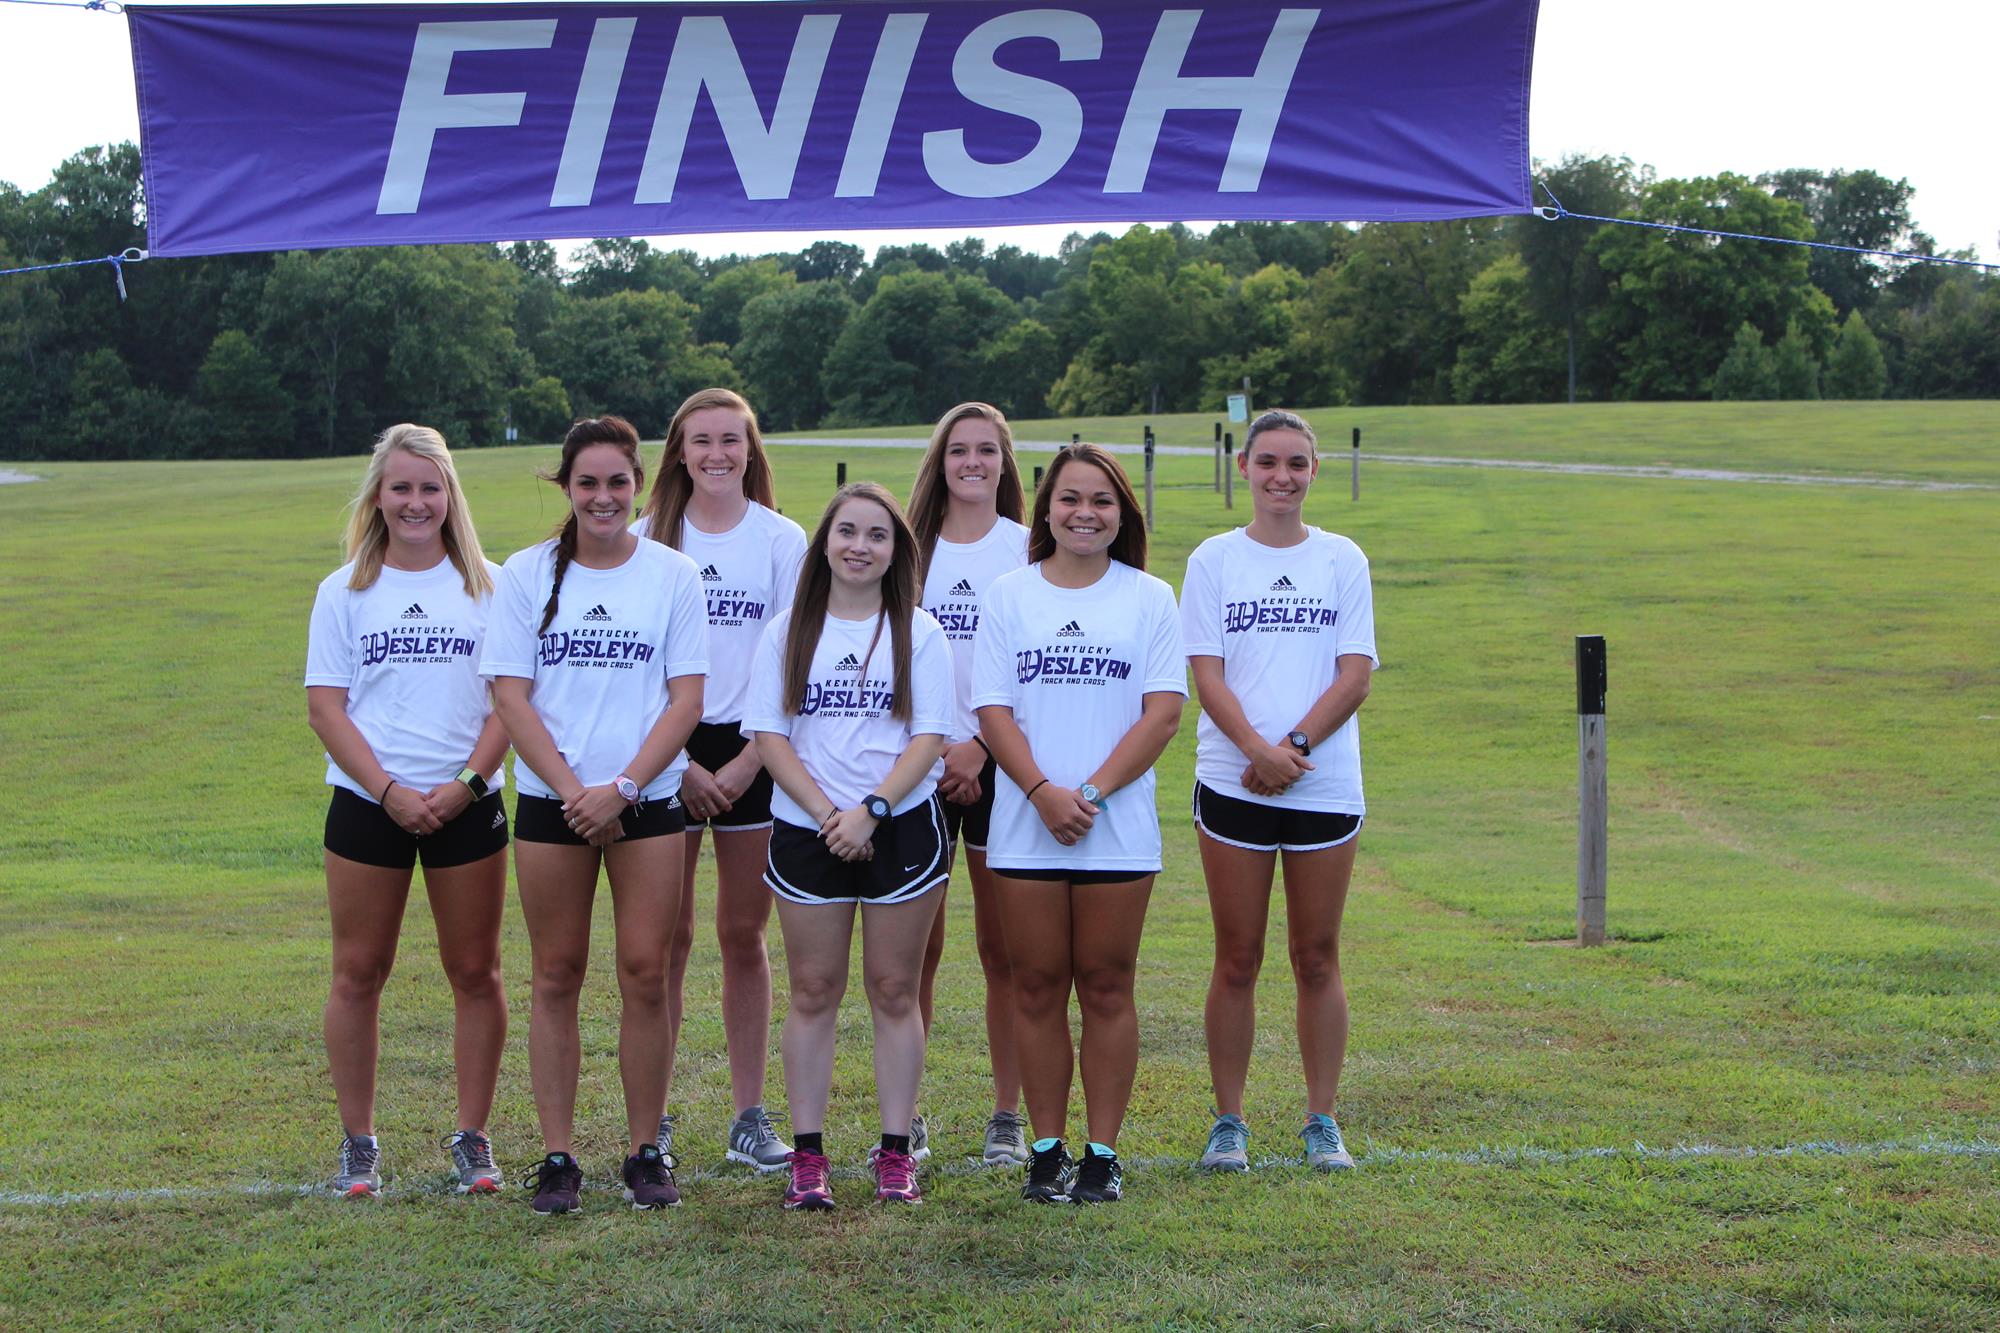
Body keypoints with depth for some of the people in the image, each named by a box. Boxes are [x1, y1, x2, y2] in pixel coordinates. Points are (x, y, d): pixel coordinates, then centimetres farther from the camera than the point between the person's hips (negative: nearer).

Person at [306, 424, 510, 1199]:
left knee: (475, 972, 4)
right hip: (368, 806, 0)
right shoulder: (345, 592, 5)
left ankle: (472, 1137, 15)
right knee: (358, 974, 3)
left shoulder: (487, 586, 4)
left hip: (468, 806, 0)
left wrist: (468, 782, -13)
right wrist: (390, 791, -12)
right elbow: (326, 706, 0)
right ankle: (358, 1142, 14)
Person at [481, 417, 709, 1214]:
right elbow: (511, 697, 0)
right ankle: (556, 1157, 10)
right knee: (557, 975, 4)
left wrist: (622, 788, -12)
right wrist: (571, 790, -10)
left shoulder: (673, 575, 2)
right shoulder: (526, 574, 4)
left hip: (648, 800, 0)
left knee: (645, 972, -1)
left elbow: (686, 699, -2)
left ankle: (646, 1151, 9)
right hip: (551, 802, 1)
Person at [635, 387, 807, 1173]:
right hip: (667, 752, 0)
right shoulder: (649, 539, 3)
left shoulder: (783, 540, 4)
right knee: (667, 935, 0)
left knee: (744, 935, 5)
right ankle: (654, 1115, 7)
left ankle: (750, 1118, 12)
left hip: (753, 749, 0)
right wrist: (680, 763, -8)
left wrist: (747, 763, -8)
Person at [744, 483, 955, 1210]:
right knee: (813, 992, 4)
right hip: (805, 831, 1)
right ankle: (807, 1154, 8)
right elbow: (770, 735, 1)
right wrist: (825, 813, -11)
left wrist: (871, 810, -15)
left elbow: (928, 738, -3)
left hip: (902, 827, -1)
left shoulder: (919, 632, 4)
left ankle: (895, 1151, 10)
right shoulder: (787, 632, 7)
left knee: (894, 991, 3)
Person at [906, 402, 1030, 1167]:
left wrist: (980, 745, -12)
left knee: (1003, 947, 2)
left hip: (1002, 763, -2)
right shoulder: (909, 549, 10)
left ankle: (1007, 1117, 10)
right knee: (916, 946, 2)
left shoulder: (1028, 551, 3)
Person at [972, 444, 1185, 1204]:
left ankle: (1103, 1153, 10)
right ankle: (1046, 1151, 13)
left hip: (1119, 828, -1)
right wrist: (1044, 791, -15)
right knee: (1037, 989, 4)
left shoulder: (1148, 599, 4)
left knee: (1106, 987, 4)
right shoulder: (1010, 596, 7)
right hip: (1026, 827, 1)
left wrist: (1093, 791, -13)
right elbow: (993, 710, 0)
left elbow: (1163, 712, -3)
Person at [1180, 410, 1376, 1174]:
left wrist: (1295, 746, -14)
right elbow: (1207, 675, -3)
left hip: (1326, 786, 1)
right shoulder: (1214, 560, 5)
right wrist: (1258, 749, -17)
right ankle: (1228, 1120, 13)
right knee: (1237, 959, 4)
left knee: (1317, 957, 6)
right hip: (1232, 785, 0)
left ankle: (1322, 1120, 15)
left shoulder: (1343, 561, 6)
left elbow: (1354, 676, 0)